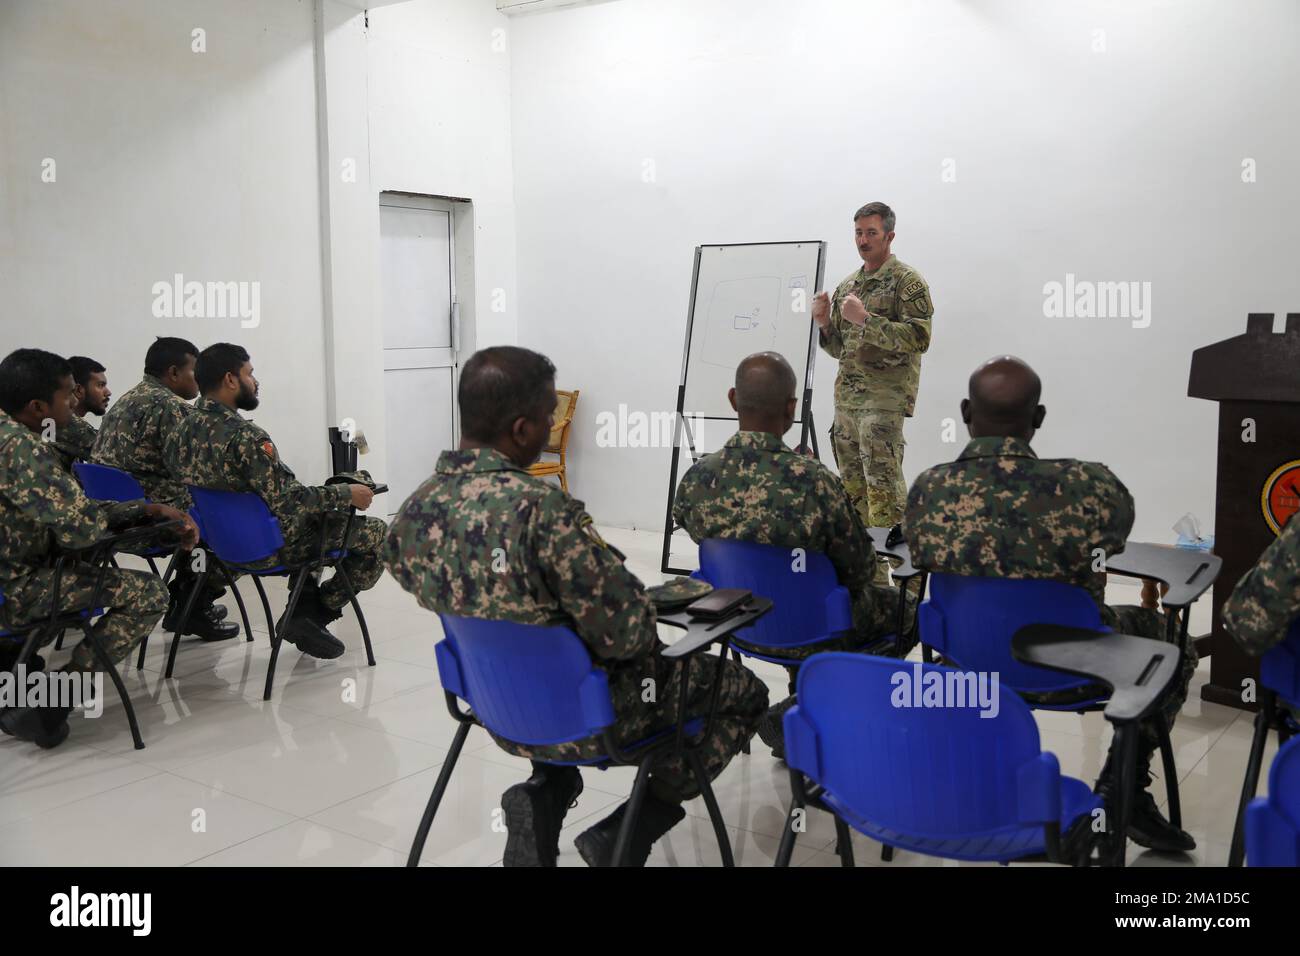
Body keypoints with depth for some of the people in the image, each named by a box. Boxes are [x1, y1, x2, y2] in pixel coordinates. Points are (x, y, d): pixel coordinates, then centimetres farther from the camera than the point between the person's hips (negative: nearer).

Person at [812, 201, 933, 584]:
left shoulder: (907, 281, -3)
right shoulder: (846, 286, 18)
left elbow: (919, 338, -15)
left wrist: (865, 319, -19)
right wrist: (824, 322, 2)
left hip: (884, 398, -7)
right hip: (846, 398, 8)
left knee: (882, 486, -11)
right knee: (853, 485, 10)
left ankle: (879, 572, -9)